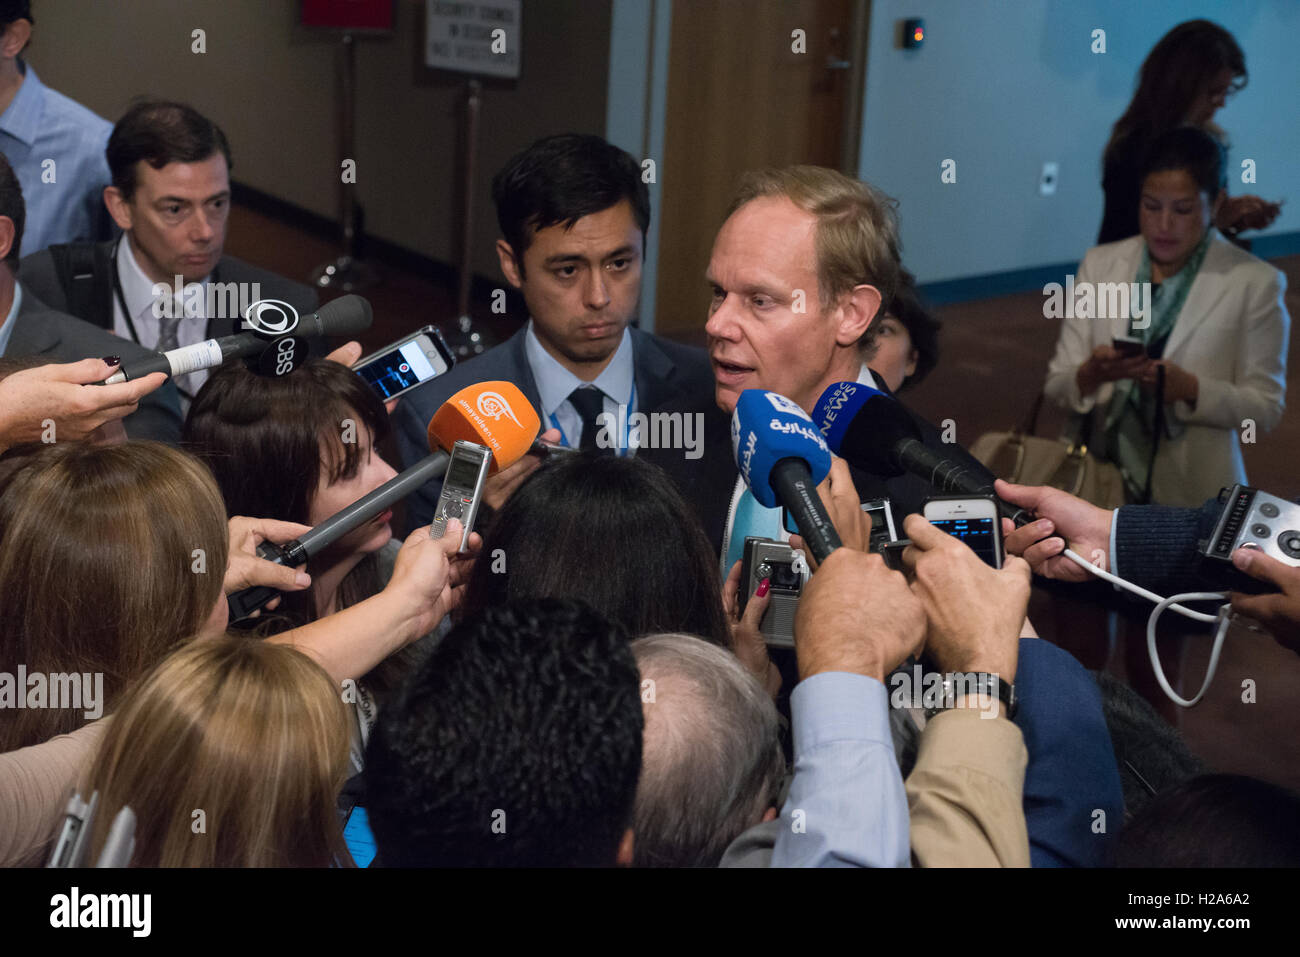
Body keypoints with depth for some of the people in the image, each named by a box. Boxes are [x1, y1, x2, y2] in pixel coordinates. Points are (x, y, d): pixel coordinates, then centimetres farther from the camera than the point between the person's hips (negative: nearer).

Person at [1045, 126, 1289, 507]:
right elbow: (1057, 386, 6)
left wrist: (1190, 389, -17)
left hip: (1191, 494, -2)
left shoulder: (1255, 283, 0)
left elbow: (1265, 406, 0)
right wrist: (1091, 375, -16)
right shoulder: (1100, 264, 8)